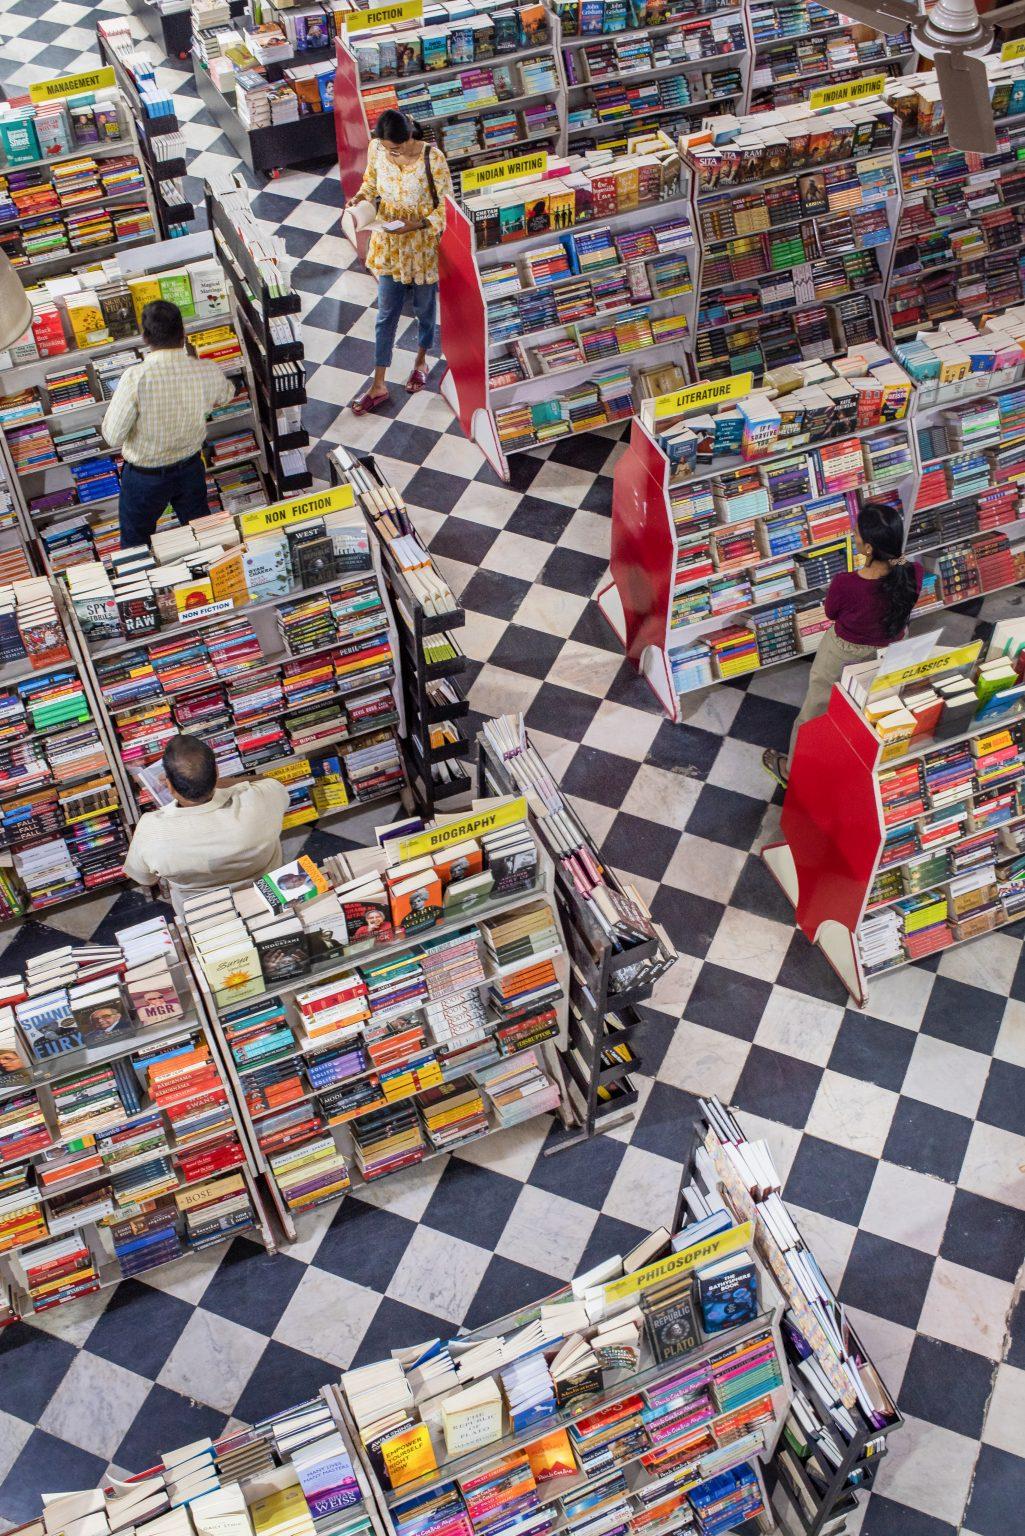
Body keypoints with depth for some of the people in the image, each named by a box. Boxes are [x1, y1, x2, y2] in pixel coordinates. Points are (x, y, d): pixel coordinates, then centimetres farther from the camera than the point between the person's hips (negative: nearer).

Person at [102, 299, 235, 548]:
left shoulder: (135, 378, -32)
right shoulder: (207, 371, -20)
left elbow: (113, 437, -24)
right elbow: (226, 394, 6)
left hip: (145, 477, -3)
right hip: (191, 468, 4)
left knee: (136, 545, 20)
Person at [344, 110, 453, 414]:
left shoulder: (432, 158, -25)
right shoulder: (376, 148, -12)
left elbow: (446, 206, -16)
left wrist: (414, 225, -29)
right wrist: (359, 197, -14)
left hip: (423, 243, -3)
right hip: (388, 241, 3)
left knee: (424, 307, 19)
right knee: (387, 312, 10)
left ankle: (421, 361, 46)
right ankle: (379, 384, 18)